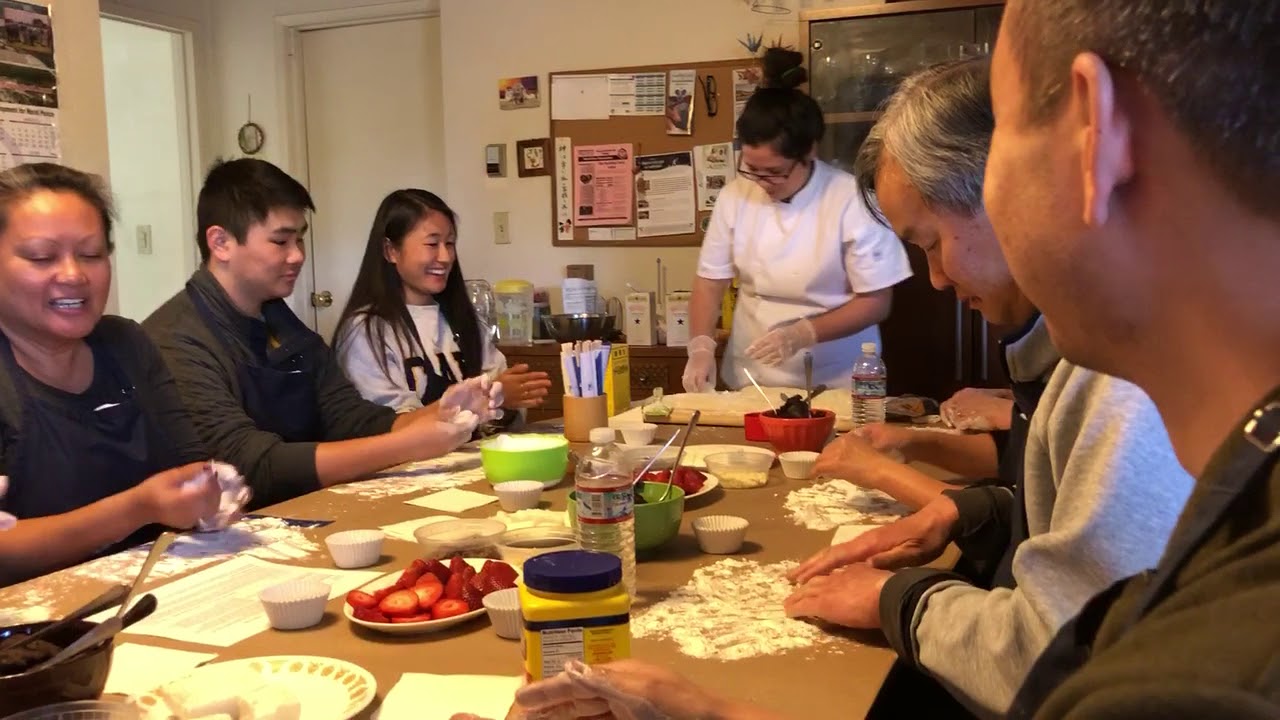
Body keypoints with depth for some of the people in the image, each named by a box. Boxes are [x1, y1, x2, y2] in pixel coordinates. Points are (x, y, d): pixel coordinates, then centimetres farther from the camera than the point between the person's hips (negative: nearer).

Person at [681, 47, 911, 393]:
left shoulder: (853, 201, -11)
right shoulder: (734, 196, -1)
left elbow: (876, 301, -7)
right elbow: (709, 282, 5)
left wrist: (803, 334, -19)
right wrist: (701, 346, -12)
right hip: (751, 383, 2)